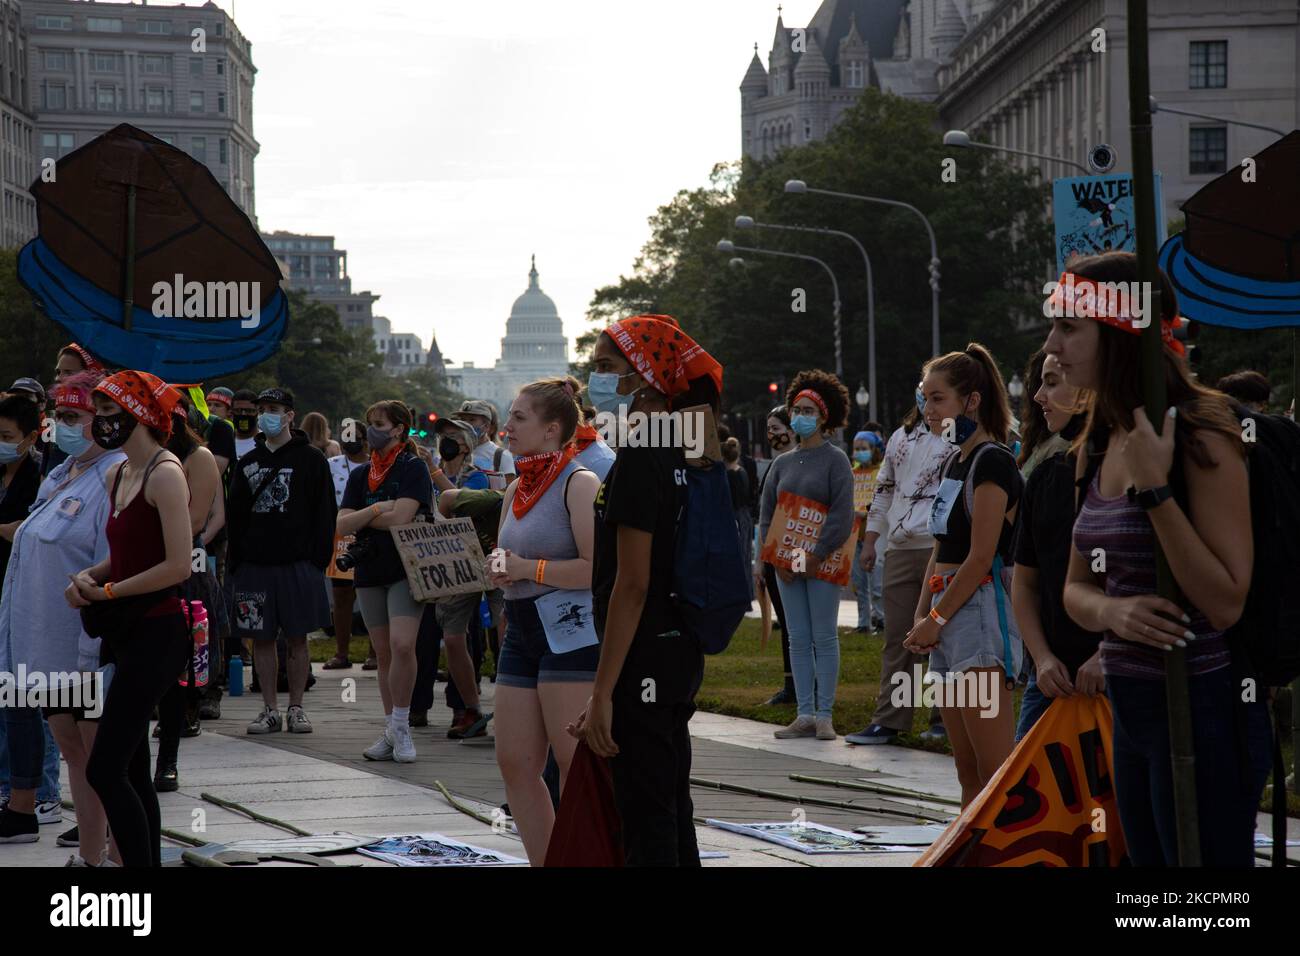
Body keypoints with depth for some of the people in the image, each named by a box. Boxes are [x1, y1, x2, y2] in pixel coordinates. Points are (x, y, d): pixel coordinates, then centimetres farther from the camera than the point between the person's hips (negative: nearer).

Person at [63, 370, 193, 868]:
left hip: (155, 633, -9)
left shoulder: (164, 474, -13)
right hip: (126, 632, 9)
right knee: (132, 770, 11)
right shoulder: (117, 475, 14)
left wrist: (108, 592, -11)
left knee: (104, 770, -13)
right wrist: (89, 577, 3)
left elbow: (178, 566, -18)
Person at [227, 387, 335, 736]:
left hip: (298, 564, -3)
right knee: (261, 639, 3)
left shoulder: (310, 459, 2)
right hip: (255, 564, 4)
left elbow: (324, 514, 0)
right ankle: (270, 710, 9)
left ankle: (296, 708, 8)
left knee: (296, 638, 1)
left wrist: (318, 560, -8)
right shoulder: (248, 463, 13)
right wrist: (235, 563, 4)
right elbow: (234, 515, 14)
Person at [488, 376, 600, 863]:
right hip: (523, 632, 9)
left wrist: (527, 569, -17)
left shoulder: (579, 484, -10)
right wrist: (498, 571, 4)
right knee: (514, 763, 6)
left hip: (573, 634, -9)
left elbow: (599, 567, -19)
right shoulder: (516, 489, 16)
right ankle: (543, 863, 14)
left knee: (575, 766, -6)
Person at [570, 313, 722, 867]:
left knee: (647, 825, -5)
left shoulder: (640, 457, -16)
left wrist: (602, 693, -19)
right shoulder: (679, 454, 12)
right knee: (671, 814, 15)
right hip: (680, 654, 10)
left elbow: (631, 585, -20)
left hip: (643, 661, -10)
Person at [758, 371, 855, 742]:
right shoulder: (782, 464, 13)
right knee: (798, 640, 5)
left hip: (822, 562, -5)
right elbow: (766, 514, 12)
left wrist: (817, 555, -16)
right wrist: (776, 557, -2)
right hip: (787, 564, 5)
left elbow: (842, 515, -10)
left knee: (824, 638, -3)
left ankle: (824, 715, -1)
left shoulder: (835, 459, -2)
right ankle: (804, 715, 7)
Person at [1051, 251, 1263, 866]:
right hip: (1131, 706, 8)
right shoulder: (1099, 445, 9)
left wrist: (1153, 488, -26)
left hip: (1201, 712, -8)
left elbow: (1226, 603, -21)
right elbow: (1077, 587, 14)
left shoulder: (1201, 435, -16)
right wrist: (1114, 612, -9)